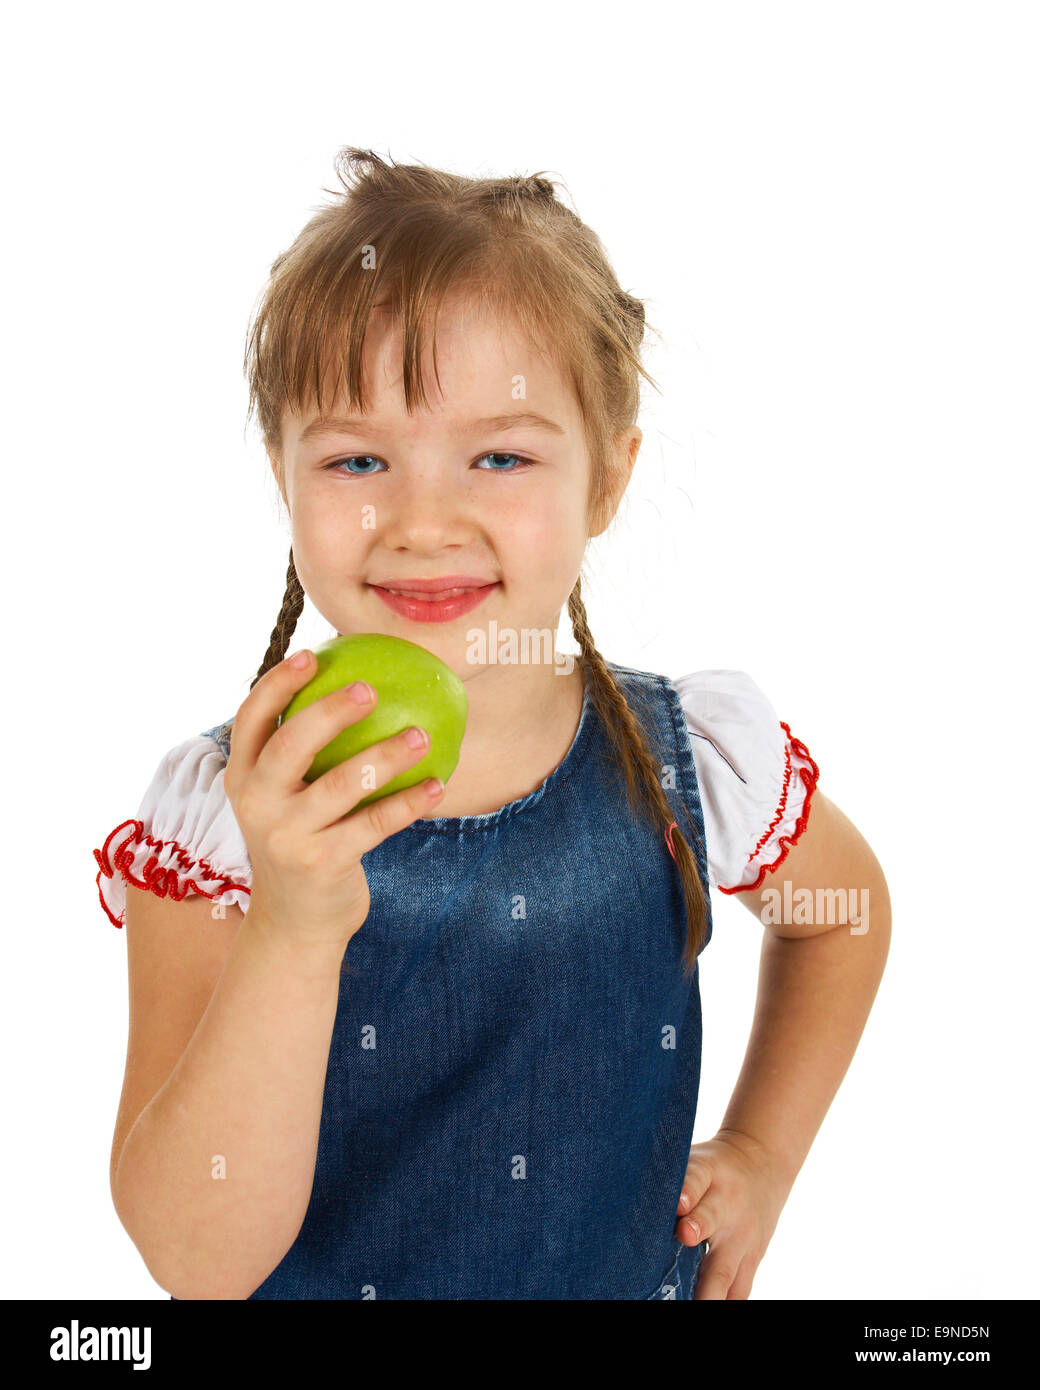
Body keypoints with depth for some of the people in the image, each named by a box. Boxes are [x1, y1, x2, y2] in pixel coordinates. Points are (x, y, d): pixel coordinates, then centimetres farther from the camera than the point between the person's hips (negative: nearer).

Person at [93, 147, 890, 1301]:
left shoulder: (700, 764, -17)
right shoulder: (221, 809, -23)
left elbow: (843, 909, 5)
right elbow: (197, 1265, -27)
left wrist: (762, 1154, -1)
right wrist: (292, 933, -40)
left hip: (639, 1273, 2)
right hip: (325, 1283, -1)